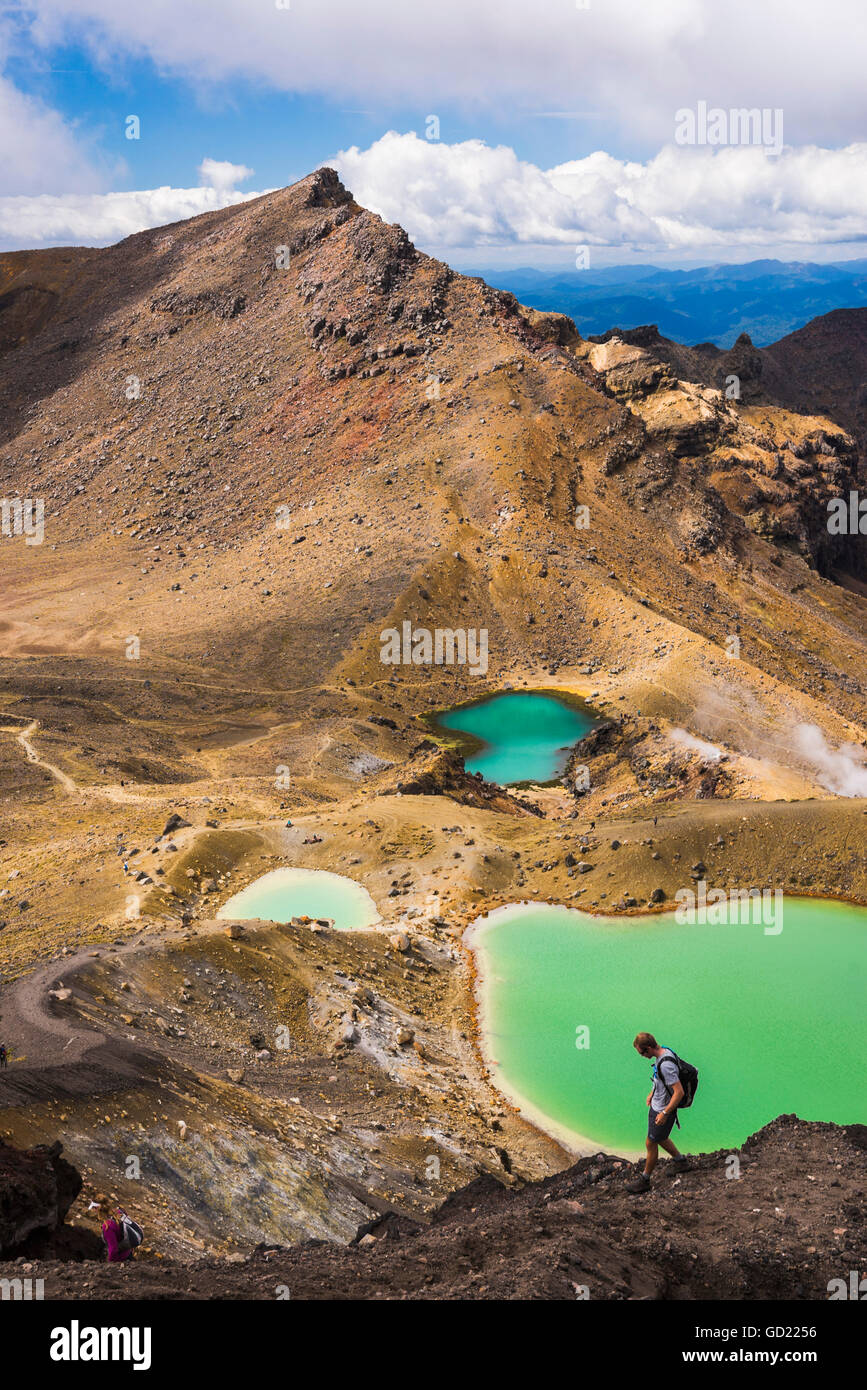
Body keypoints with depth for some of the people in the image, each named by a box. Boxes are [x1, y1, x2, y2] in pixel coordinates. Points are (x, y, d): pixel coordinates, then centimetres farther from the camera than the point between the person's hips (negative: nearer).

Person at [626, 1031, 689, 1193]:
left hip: (663, 1110, -9)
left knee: (651, 1144, 4)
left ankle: (644, 1180, 19)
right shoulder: (663, 1052, -3)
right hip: (656, 1105, 9)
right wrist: (652, 1093, 23)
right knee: (659, 1138, 26)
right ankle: (681, 1160, 45)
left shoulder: (666, 1065, -33)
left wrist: (665, 1113, -26)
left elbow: (679, 1092, -32)